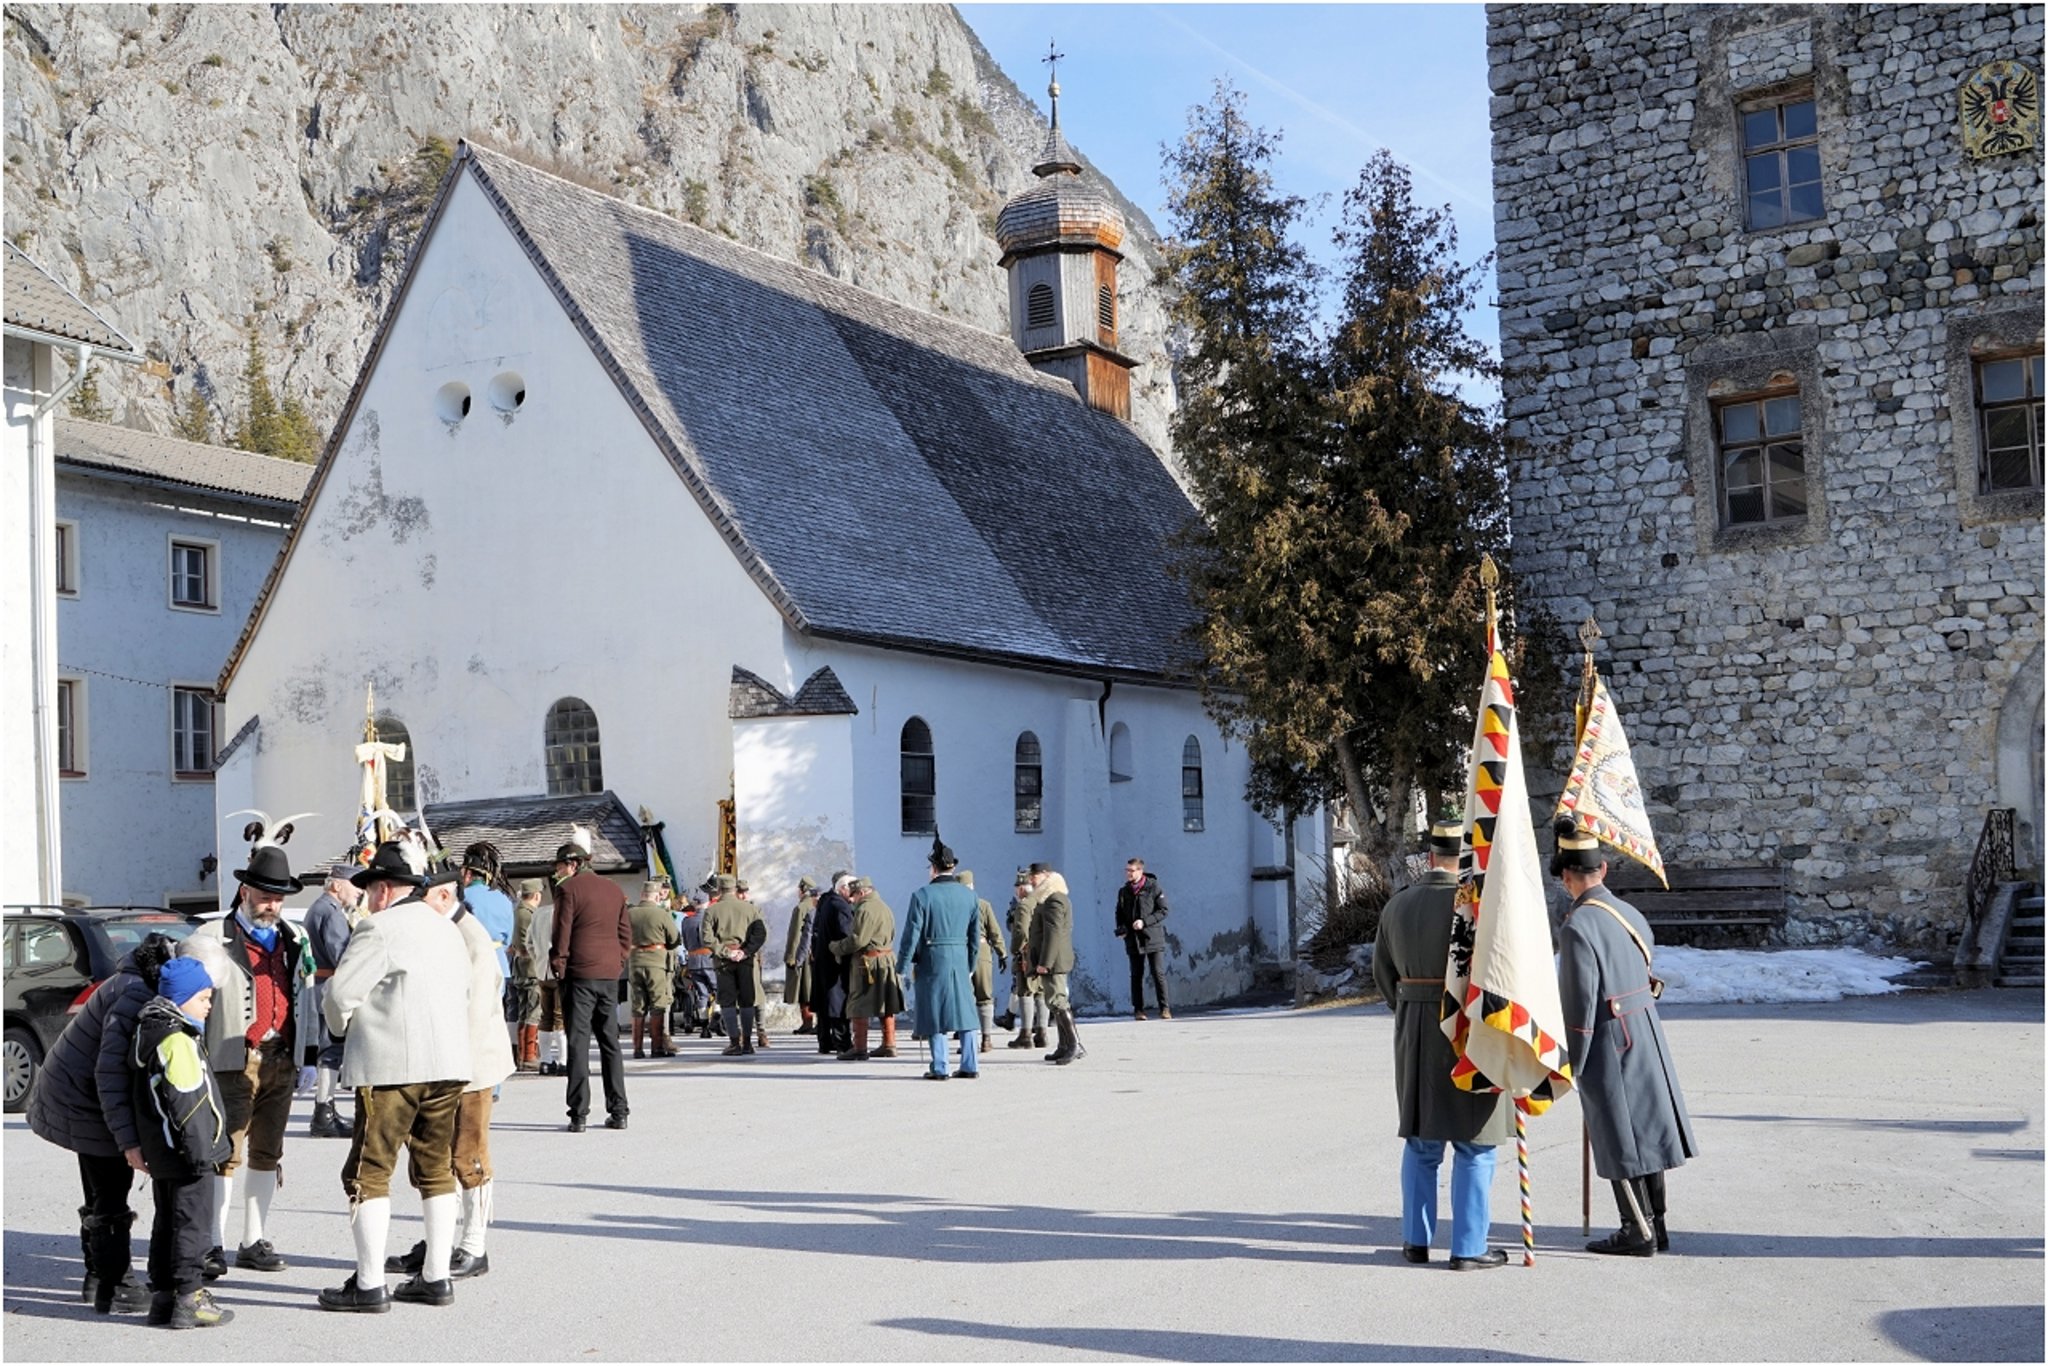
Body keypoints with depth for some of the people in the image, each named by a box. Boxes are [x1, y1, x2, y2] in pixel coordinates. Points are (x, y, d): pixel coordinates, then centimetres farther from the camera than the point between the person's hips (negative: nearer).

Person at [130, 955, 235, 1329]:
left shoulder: (150, 1034, 13)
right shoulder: (176, 1041, -20)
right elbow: (187, 1103, -23)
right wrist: (200, 1151, -20)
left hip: (161, 1154, 10)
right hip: (184, 1154, -10)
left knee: (167, 1223, 16)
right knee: (192, 1224, -4)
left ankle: (162, 1297, 21)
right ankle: (189, 1299, -1)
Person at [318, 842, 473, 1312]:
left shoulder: (380, 929, -9)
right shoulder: (447, 928, 17)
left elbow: (340, 994, -12)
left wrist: (343, 1026, 8)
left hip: (391, 1066, -8)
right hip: (448, 1063, 8)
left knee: (368, 1174, -2)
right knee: (436, 1170, 13)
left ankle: (370, 1285, -3)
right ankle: (436, 1277, 16)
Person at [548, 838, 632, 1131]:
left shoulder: (568, 889, -5)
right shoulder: (614, 890, 14)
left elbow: (562, 933, -8)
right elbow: (626, 934, 14)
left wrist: (559, 968, 0)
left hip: (580, 974, -5)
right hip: (610, 975, 6)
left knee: (578, 1043, -2)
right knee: (610, 1043, 11)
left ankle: (578, 1115, -5)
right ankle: (618, 1112, 12)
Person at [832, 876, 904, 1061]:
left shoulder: (865, 909, -15)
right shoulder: (885, 907, 15)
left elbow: (857, 940, -20)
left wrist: (836, 947, -8)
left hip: (867, 962, -9)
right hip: (888, 959, 9)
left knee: (859, 1007, -4)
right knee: (886, 1006, 15)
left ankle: (860, 1049, -6)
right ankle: (889, 1045, 20)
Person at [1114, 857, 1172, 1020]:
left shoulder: (1153, 888, -3)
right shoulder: (1123, 891, 11)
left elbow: (1163, 911, -6)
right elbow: (1119, 913, 19)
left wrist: (1144, 921, -17)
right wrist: (1121, 929, 0)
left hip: (1153, 938, -4)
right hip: (1133, 940, 4)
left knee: (1159, 973, -6)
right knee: (1136, 976, 5)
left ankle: (1165, 1008, -2)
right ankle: (1138, 1009, 10)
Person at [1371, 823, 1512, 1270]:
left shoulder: (1398, 905, 6)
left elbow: (1383, 973, 12)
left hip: (1413, 1033, 5)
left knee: (1421, 1141, 16)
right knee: (1474, 1145, 3)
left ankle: (1417, 1239, 21)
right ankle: (1468, 1247, 5)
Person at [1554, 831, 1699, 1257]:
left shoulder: (1578, 927, -18)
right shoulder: (1630, 914, 7)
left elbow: (1580, 1002, -19)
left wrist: (1569, 1066, -12)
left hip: (1608, 1045, -8)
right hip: (1648, 1036, 8)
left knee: (1619, 1139, 1)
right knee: (1646, 1131, 15)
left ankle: (1638, 1231, 7)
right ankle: (1655, 1225, 23)